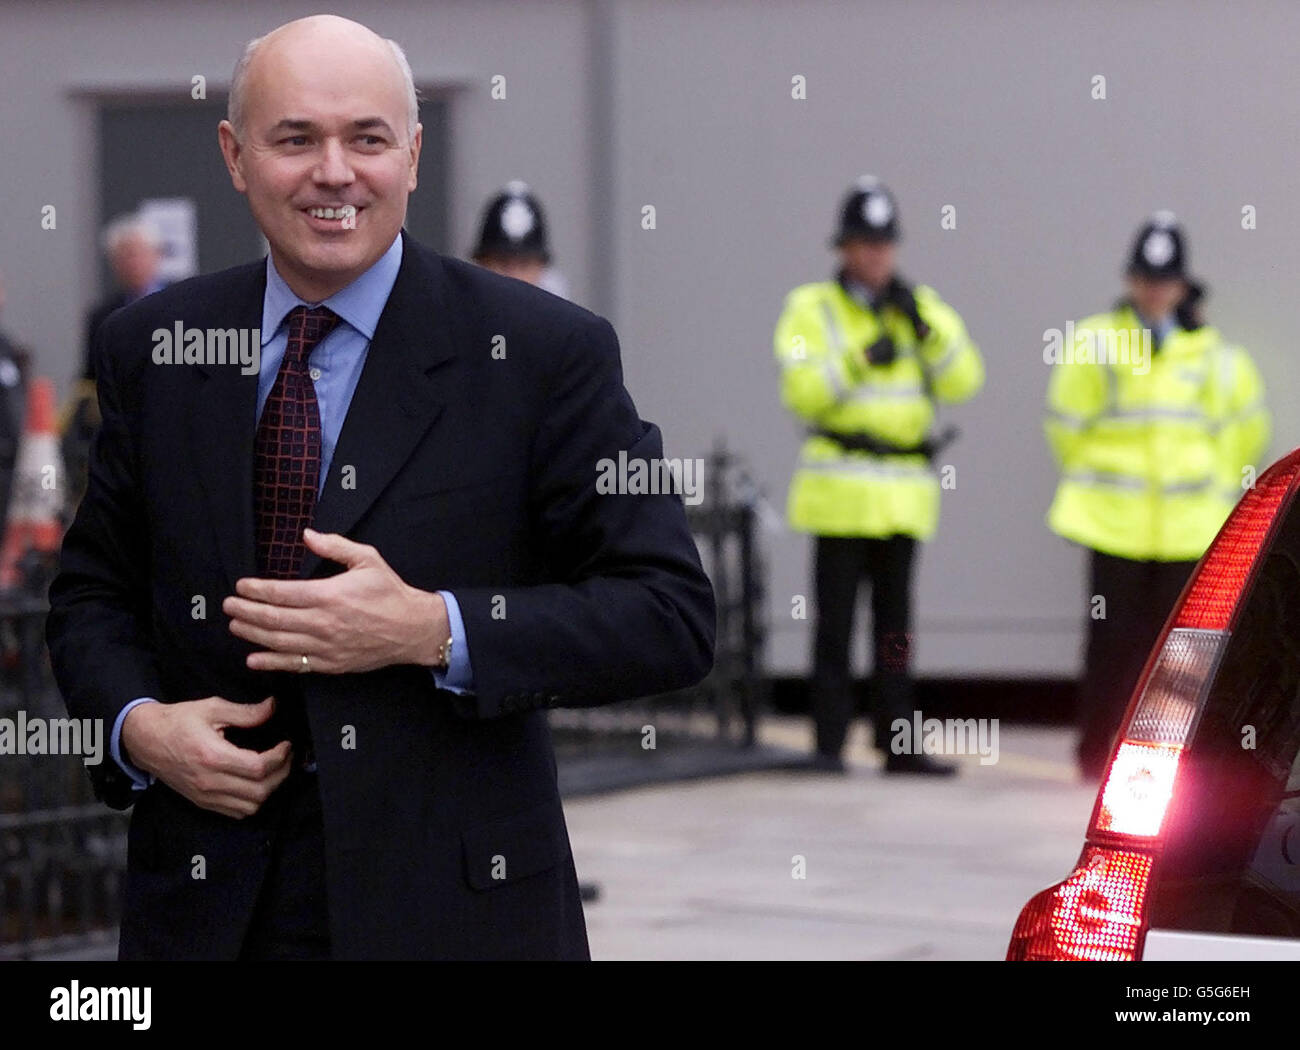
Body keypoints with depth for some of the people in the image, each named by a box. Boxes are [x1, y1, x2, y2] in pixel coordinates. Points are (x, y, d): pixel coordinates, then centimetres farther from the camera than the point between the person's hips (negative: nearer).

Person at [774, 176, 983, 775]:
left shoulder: (921, 307, 12)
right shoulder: (813, 309, 1)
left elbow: (963, 381, 2)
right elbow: (802, 392, -11)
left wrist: (926, 327, -10)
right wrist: (860, 360, -22)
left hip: (904, 494, 4)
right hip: (841, 491, -4)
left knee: (894, 620, 8)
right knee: (836, 619, -5)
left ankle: (898, 742, 11)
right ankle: (829, 743, -2)